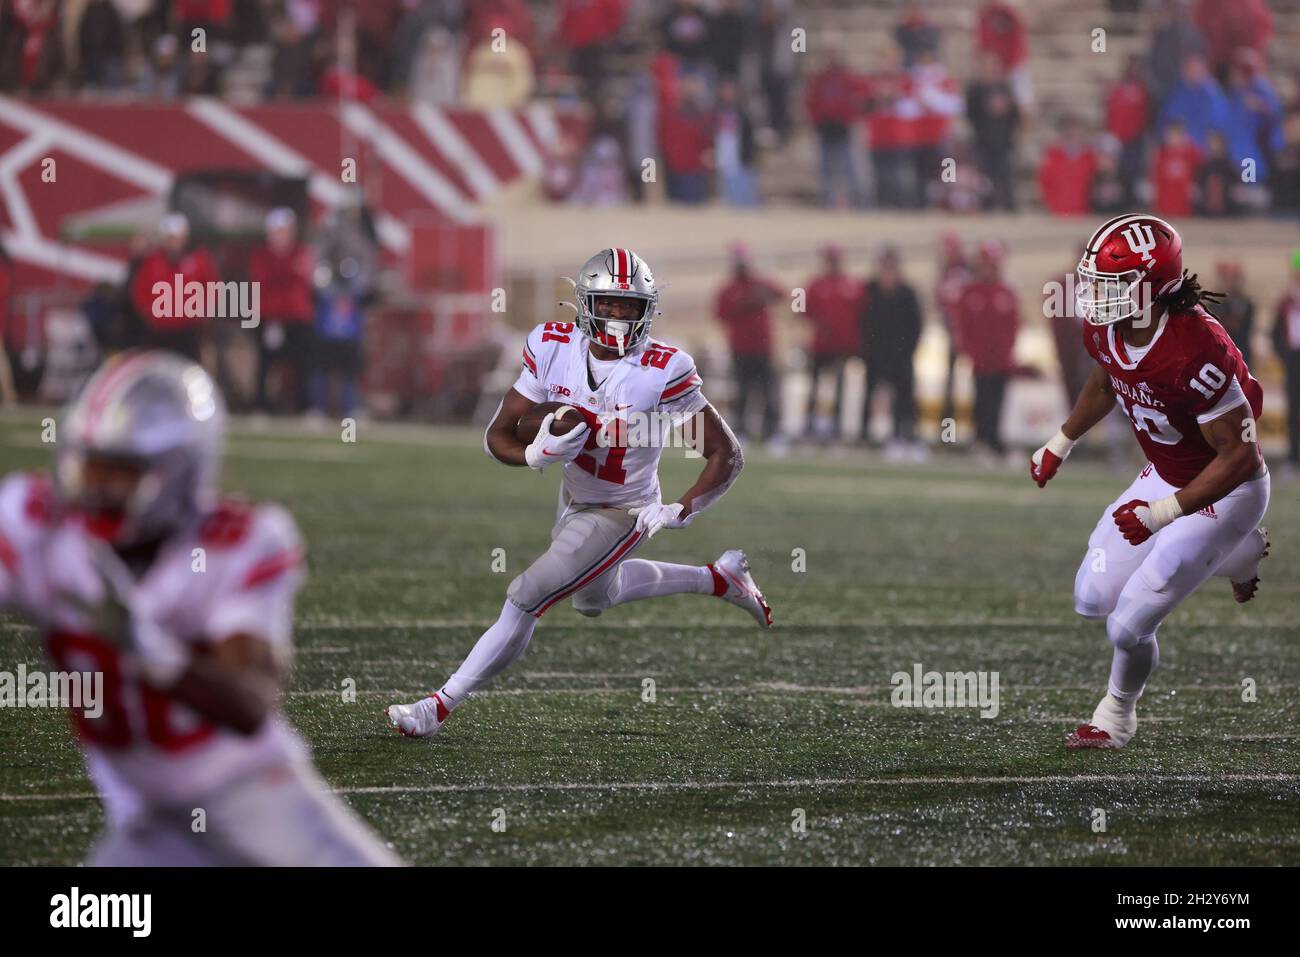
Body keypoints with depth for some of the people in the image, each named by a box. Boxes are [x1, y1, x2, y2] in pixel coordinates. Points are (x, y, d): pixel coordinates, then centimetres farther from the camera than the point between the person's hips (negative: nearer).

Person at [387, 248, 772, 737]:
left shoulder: (662, 372, -28)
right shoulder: (554, 349, -16)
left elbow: (727, 455, -21)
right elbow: (498, 435, -11)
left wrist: (679, 512, -32)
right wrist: (535, 454, -33)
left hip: (620, 514, -7)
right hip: (574, 495, 7)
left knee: (525, 600, -13)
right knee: (595, 597, 31)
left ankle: (441, 706, -1)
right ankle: (720, 578, 47)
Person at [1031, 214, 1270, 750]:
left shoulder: (1196, 353, -36)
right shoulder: (1104, 331, -12)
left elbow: (1239, 456, -29)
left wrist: (1164, 512, -33)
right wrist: (1061, 444, 20)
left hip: (1224, 493, -8)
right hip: (1164, 478, 8)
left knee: (1129, 625, -9)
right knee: (1093, 599, 10)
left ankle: (1118, 714, 25)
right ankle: (1234, 553, 27)